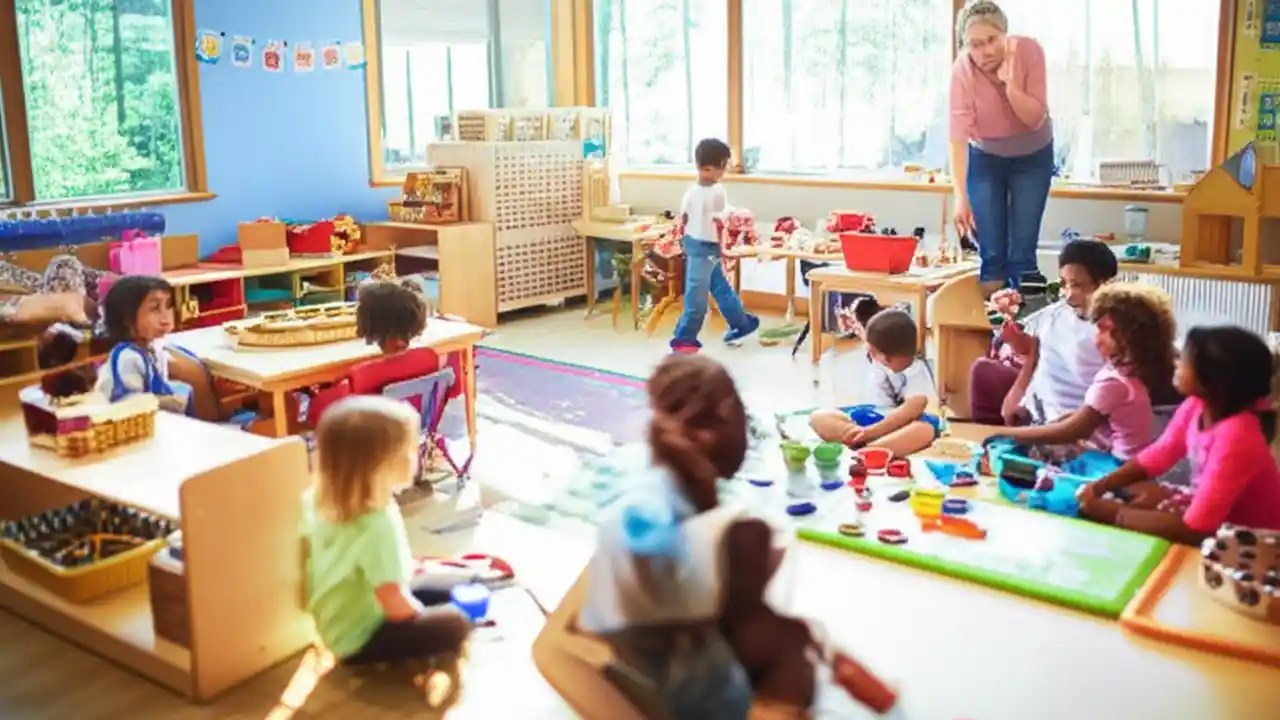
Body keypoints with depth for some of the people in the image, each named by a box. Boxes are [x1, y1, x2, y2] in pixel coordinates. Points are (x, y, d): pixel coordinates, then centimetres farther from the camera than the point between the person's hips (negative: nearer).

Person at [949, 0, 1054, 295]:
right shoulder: (962, 70, -26)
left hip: (1033, 156, 0)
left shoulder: (1028, 51, -24)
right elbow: (958, 136, -30)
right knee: (991, 253, -3)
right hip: (985, 158, 0)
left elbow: (1036, 119, -22)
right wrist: (960, 196, -36)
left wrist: (1011, 85, -39)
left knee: (1022, 252, -3)